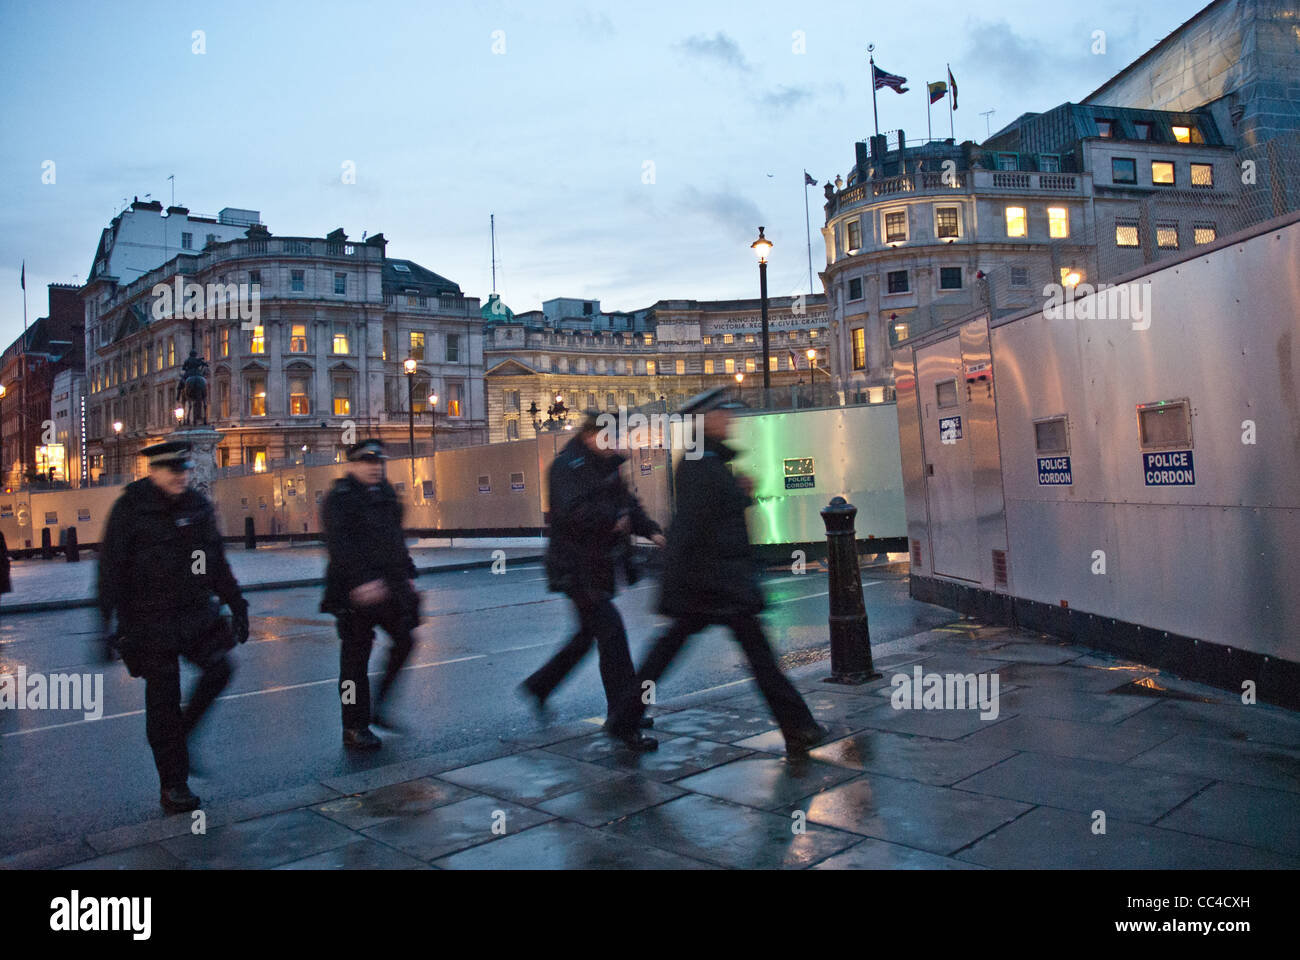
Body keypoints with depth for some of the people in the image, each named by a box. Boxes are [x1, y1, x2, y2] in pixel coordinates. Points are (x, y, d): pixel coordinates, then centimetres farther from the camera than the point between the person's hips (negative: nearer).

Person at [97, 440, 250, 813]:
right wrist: (108, 620, -14)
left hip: (197, 612, 5)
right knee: (163, 698, 0)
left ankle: (180, 734, 17)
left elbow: (217, 561, 16)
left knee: (218, 668, -10)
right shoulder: (130, 509, -6)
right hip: (150, 620, -5)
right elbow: (111, 569, -8)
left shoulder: (199, 506, 9)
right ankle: (172, 786, 12)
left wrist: (236, 604, 14)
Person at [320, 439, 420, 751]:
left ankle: (380, 708, 24)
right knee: (356, 657, 0)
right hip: (356, 592, -7)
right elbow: (340, 546, -21)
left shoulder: (386, 494, 16)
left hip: (390, 586, 8)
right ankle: (355, 728, 11)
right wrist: (361, 580, -32)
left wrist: (408, 574, 19)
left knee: (404, 641, 8)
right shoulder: (339, 499, -9)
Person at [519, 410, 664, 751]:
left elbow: (626, 502, 19)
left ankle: (538, 686, 38)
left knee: (589, 633, 20)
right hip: (577, 567, -10)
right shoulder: (568, 466, -14)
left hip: (596, 566, 10)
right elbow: (572, 512, -28)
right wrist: (613, 521, -21)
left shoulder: (606, 465, 14)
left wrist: (650, 530, 4)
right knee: (611, 634, -13)